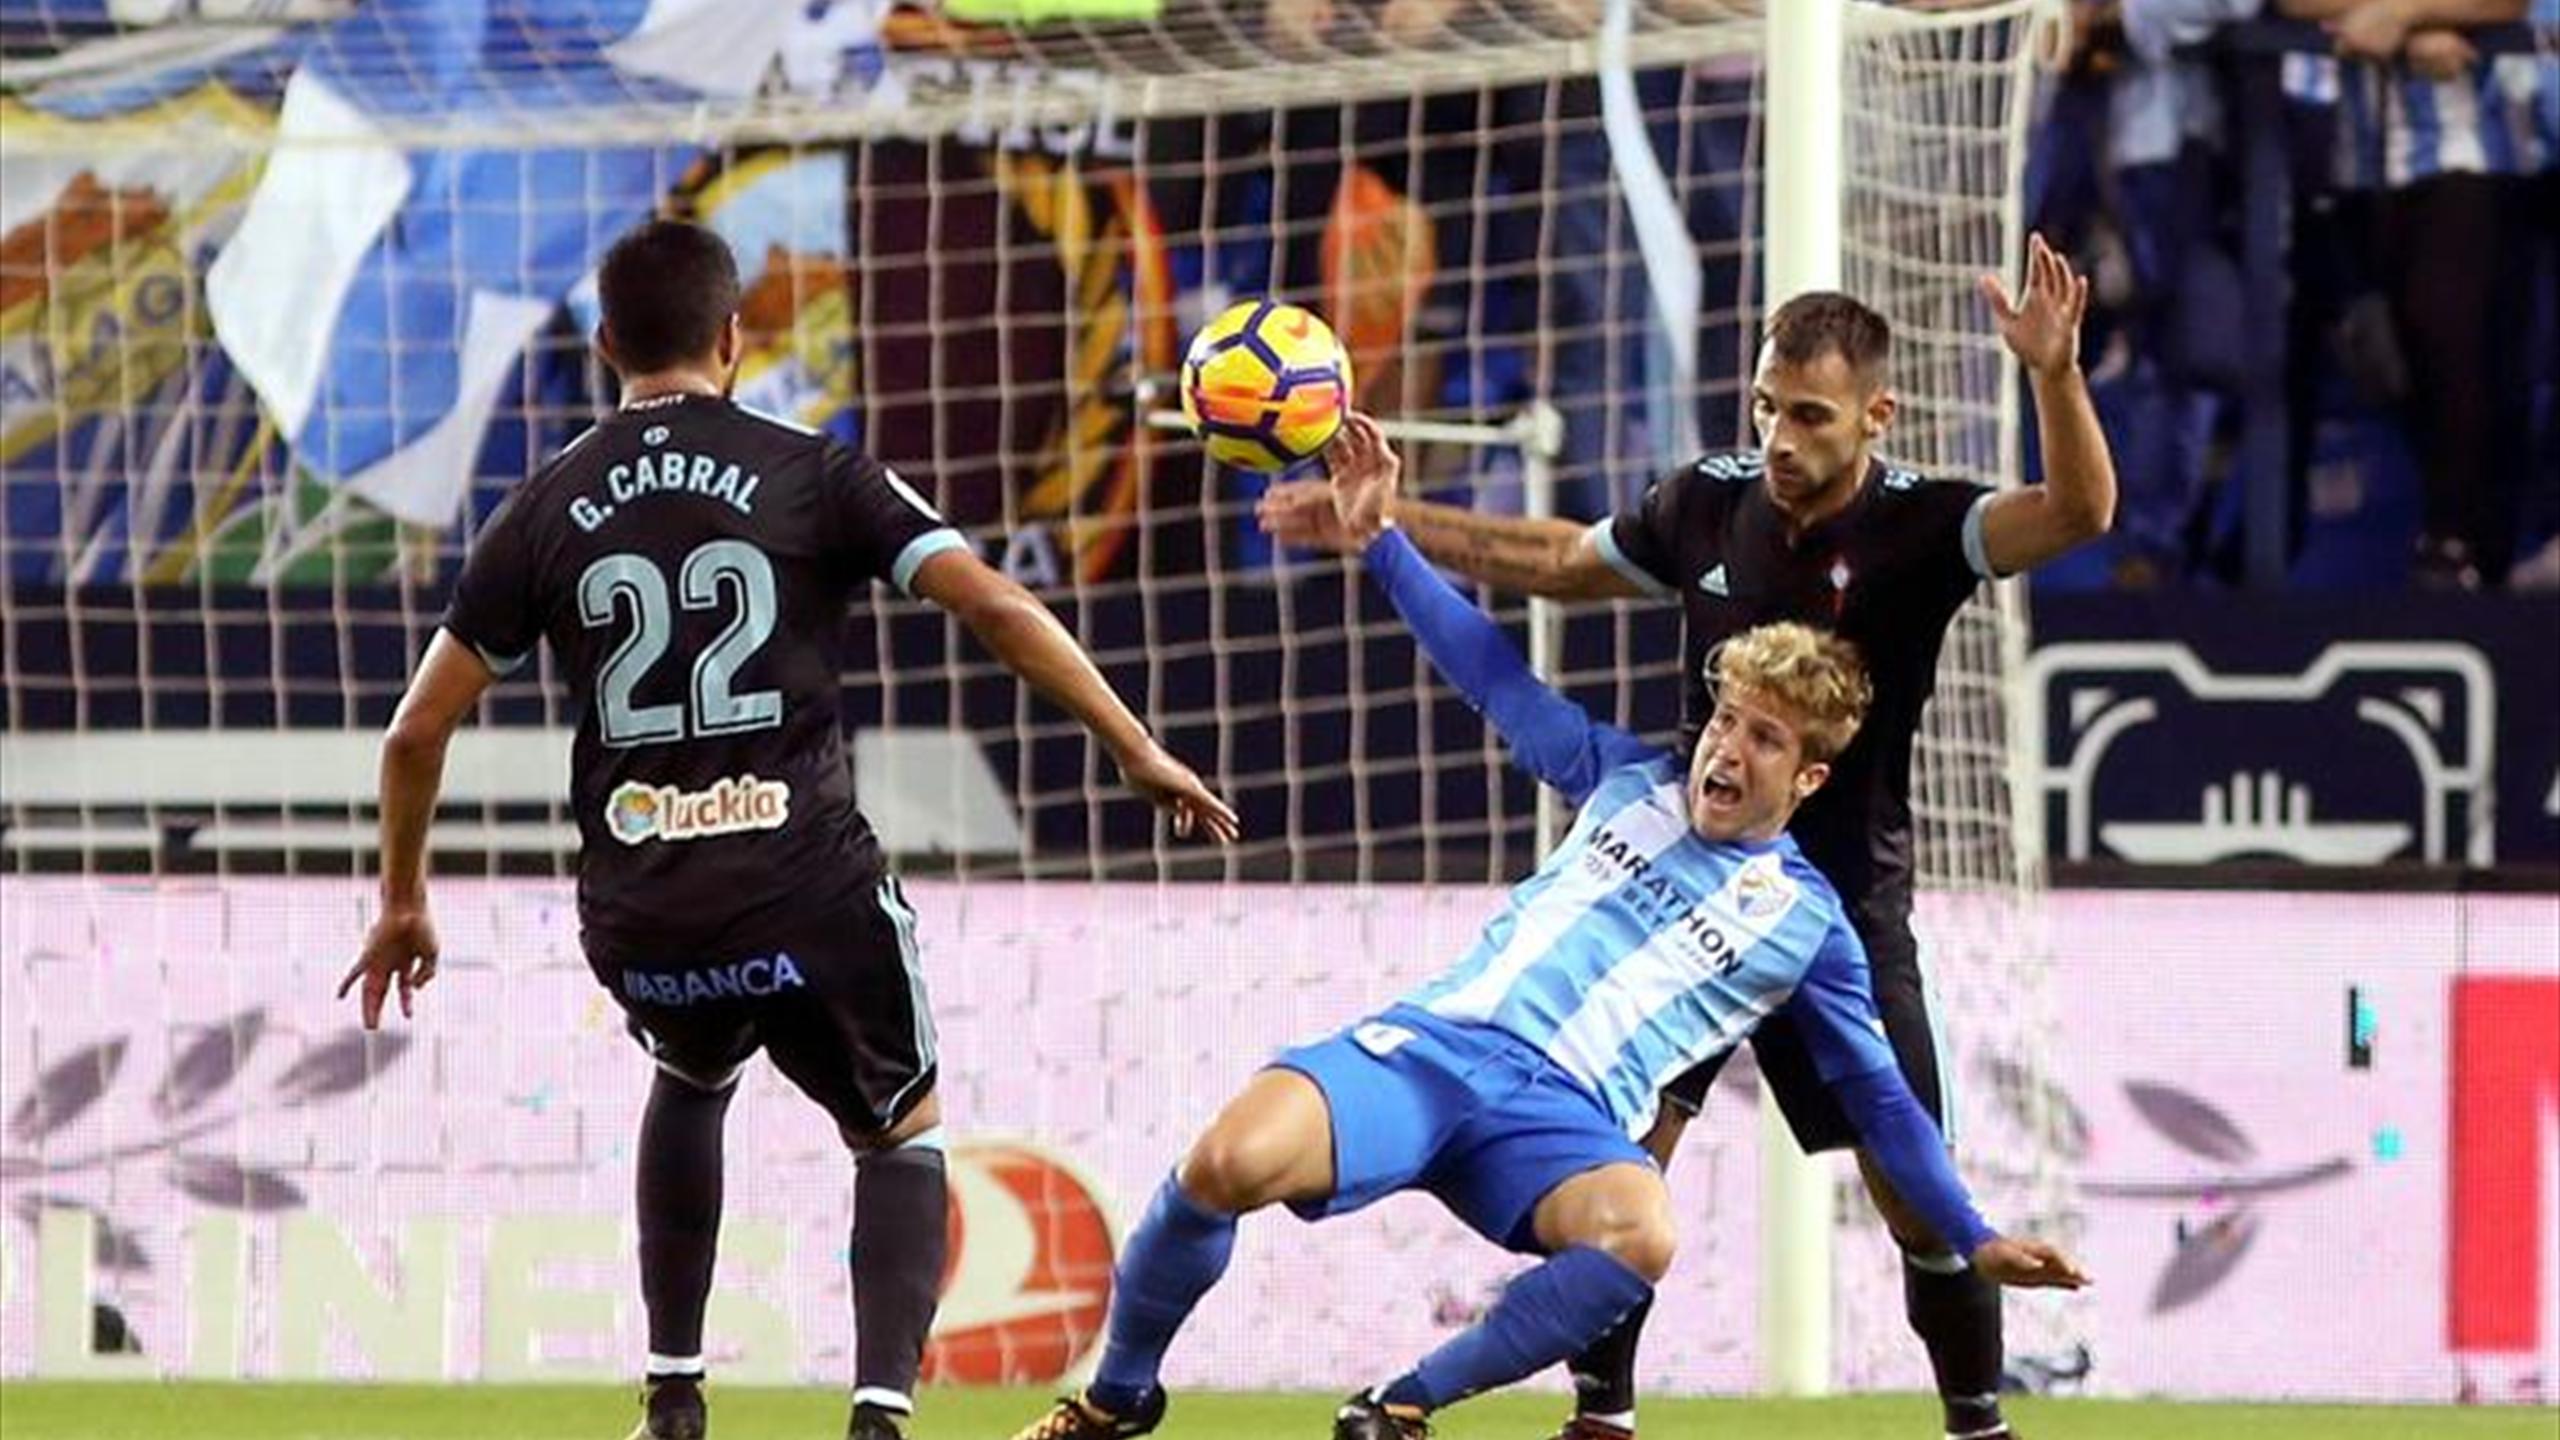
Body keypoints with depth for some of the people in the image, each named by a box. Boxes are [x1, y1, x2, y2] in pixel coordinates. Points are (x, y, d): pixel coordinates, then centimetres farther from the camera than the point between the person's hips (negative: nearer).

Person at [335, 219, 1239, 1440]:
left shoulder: (545, 513, 8)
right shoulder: (812, 476, 1)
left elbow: (418, 730, 10)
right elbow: (993, 606, -9)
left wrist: (402, 905, 23)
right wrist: (1137, 752, -3)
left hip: (638, 922, 3)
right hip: (808, 893, -3)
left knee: (692, 1078, 36)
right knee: (902, 1133, 20)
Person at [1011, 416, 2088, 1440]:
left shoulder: (1807, 922, 13)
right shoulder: (1629, 781, 20)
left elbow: (1880, 1099, 17)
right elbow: (1493, 674, 24)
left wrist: (1975, 1242, 12)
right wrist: (1379, 539, 18)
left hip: (1565, 1120, -2)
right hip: (1434, 1042, 2)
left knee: (1638, 1234, -40)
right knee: (1227, 1165, -30)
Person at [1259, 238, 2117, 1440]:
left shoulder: (1918, 527, -15)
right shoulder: (1712, 500, -2)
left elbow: (2078, 512, -33)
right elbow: (1563, 562, 16)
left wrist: (2054, 372, -50)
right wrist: (1383, 522, 17)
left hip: (1848, 904, -3)